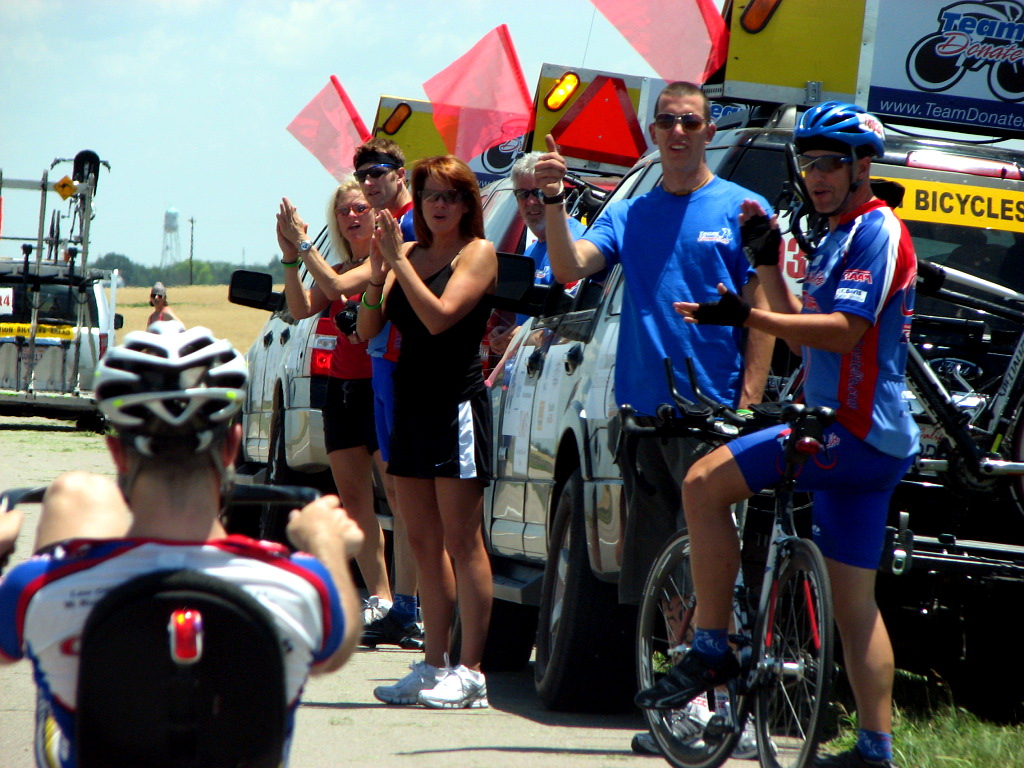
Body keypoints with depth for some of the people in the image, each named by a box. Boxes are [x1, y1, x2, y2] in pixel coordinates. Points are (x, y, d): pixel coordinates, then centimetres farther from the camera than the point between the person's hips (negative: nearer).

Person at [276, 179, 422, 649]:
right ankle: (379, 601, 9)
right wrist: (290, 257, -9)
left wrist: (303, 244, -14)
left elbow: (338, 286, -20)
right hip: (343, 389, 8)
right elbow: (302, 309, 2)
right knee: (354, 500, 5)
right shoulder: (339, 269, 17)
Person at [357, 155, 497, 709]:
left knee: (461, 542, -7)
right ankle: (433, 666, 13)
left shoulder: (477, 253, -4)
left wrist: (398, 260, -18)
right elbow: (368, 328, 6)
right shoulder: (411, 254, 13)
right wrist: (378, 271, -8)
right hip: (410, 403, 7)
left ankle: (470, 673, -7)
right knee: (424, 543, 9)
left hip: (456, 404, -7)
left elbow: (439, 316, -19)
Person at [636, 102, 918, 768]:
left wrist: (746, 317, -24)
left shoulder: (877, 231, -10)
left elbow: (844, 331, -21)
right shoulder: (840, 237, 22)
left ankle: (712, 650, -13)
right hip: (865, 441, 10)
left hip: (855, 434, -10)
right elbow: (804, 330, 25)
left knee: (705, 483, -16)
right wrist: (769, 266, 13)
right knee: (855, 603, 10)